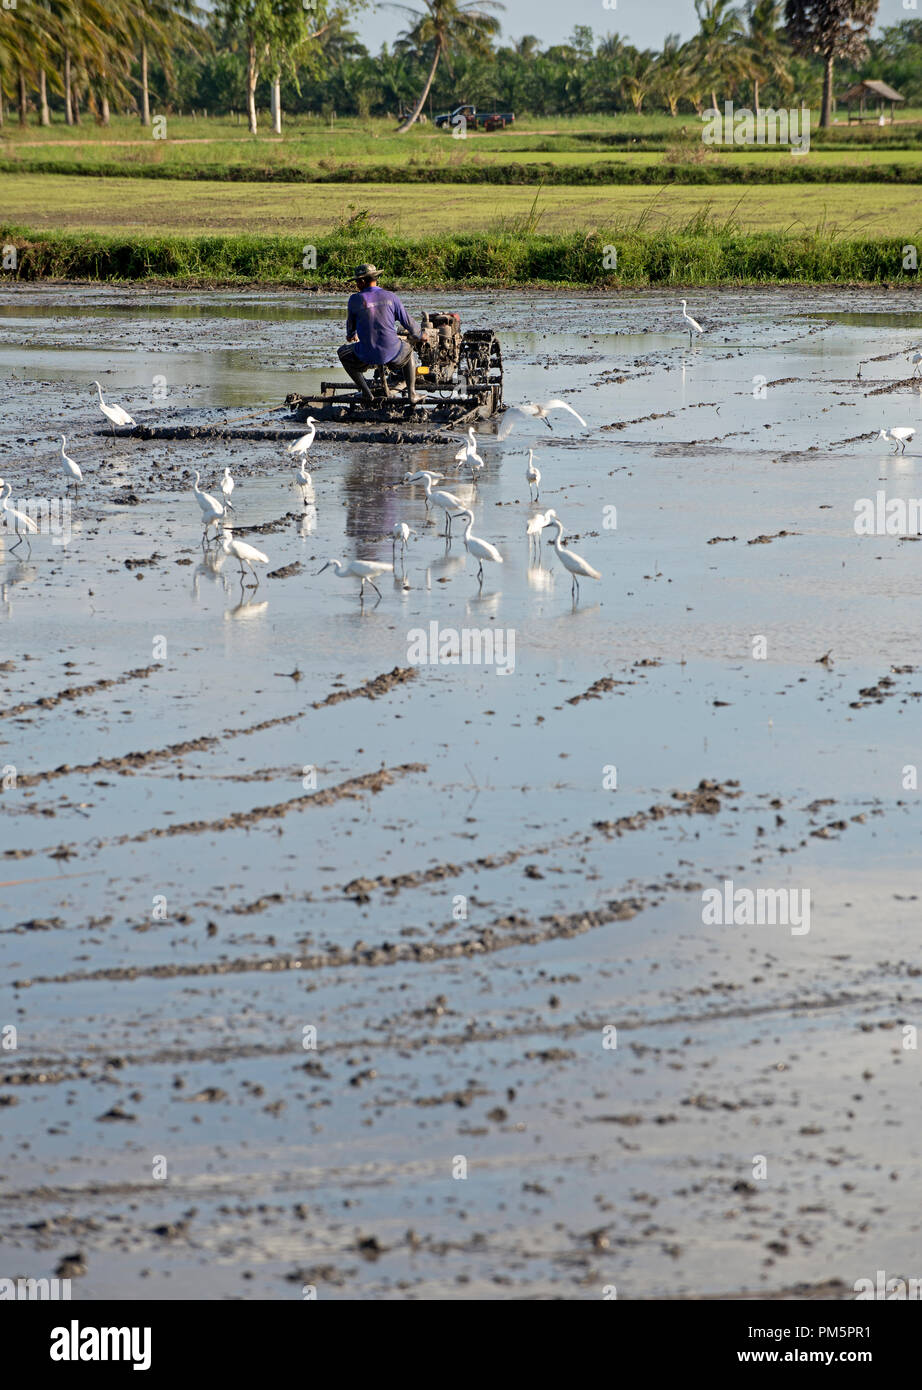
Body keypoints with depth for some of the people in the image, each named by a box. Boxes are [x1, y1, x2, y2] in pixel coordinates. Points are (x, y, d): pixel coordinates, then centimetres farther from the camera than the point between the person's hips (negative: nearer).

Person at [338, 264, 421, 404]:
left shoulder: (355, 299, -4)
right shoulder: (390, 297, 1)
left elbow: (350, 325, 12)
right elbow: (408, 323, 7)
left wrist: (351, 335, 37)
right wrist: (419, 334, 30)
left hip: (366, 355, -2)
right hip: (392, 353, 2)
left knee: (343, 353, 29)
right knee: (408, 349, 36)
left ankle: (366, 392, 20)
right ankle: (411, 393, 28)